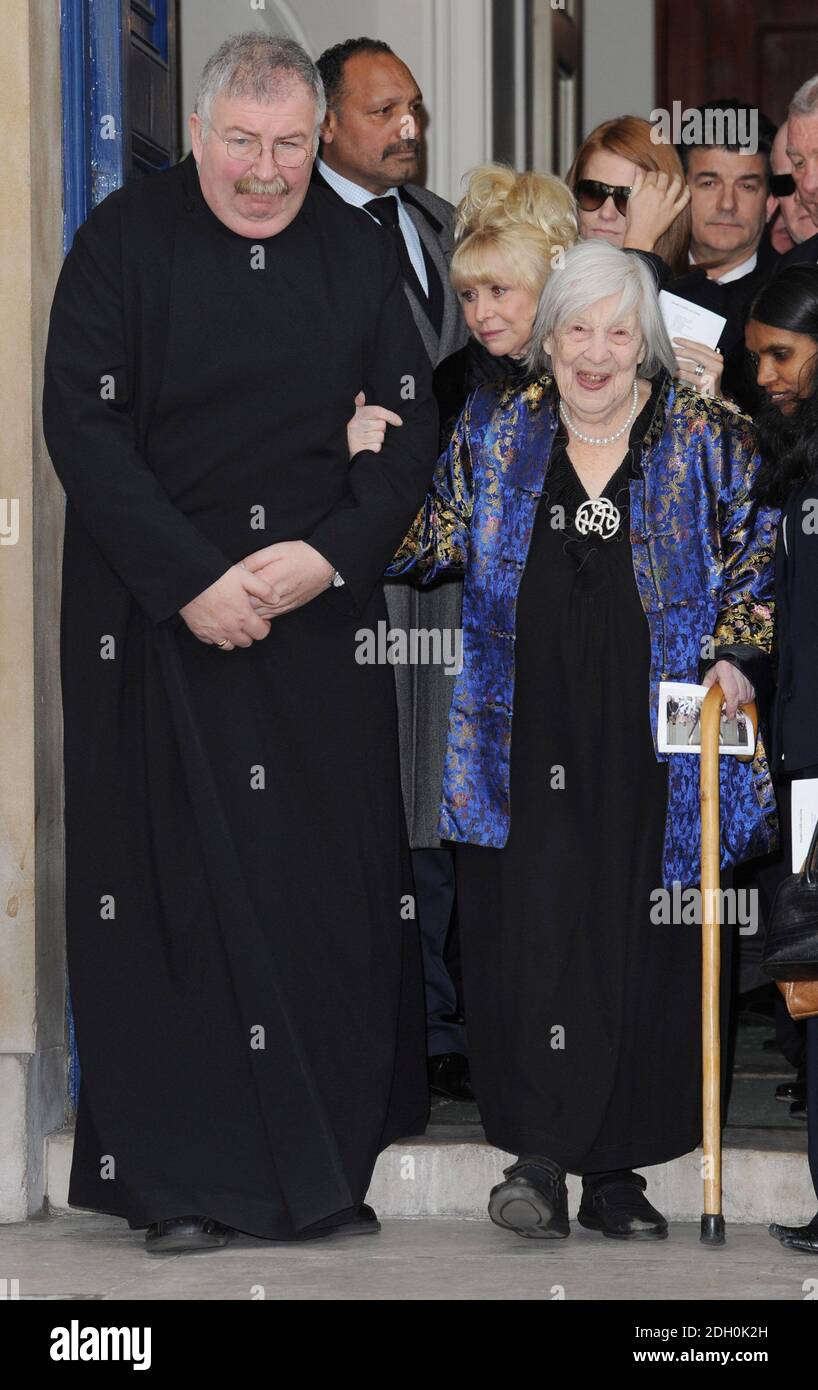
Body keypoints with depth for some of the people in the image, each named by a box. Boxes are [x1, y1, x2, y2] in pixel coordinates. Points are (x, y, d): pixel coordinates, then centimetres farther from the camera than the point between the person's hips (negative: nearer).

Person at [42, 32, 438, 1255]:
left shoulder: (359, 252, 7)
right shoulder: (123, 240, -2)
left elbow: (412, 427, 6)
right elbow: (82, 425, -7)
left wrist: (334, 553, -10)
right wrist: (191, 580, -14)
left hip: (324, 617, 3)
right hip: (156, 618, -2)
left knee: (333, 878, 0)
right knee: (176, 886, -2)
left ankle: (328, 1168, 10)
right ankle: (179, 1181, 5)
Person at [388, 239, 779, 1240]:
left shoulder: (706, 441, 5)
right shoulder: (493, 434, 10)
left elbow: (758, 559, 8)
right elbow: (427, 547, 12)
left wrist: (735, 656, -6)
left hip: (652, 746, 0)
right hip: (527, 742, 0)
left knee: (642, 953, 2)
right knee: (529, 938, -9)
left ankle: (616, 1169, 12)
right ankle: (539, 1158, -3)